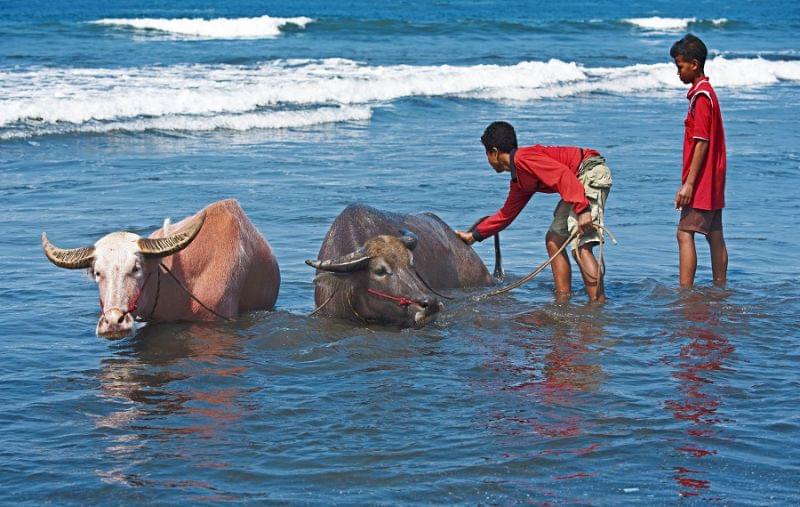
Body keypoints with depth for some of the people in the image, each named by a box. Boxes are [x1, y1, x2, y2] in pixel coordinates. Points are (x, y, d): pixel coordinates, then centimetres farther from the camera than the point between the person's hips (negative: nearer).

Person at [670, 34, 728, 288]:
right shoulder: (706, 92, 15)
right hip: (713, 182, 10)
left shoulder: (700, 96, -14)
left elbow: (702, 143, -19)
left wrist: (688, 183, -21)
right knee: (714, 236, 11)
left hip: (701, 181, -10)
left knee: (685, 234, -11)